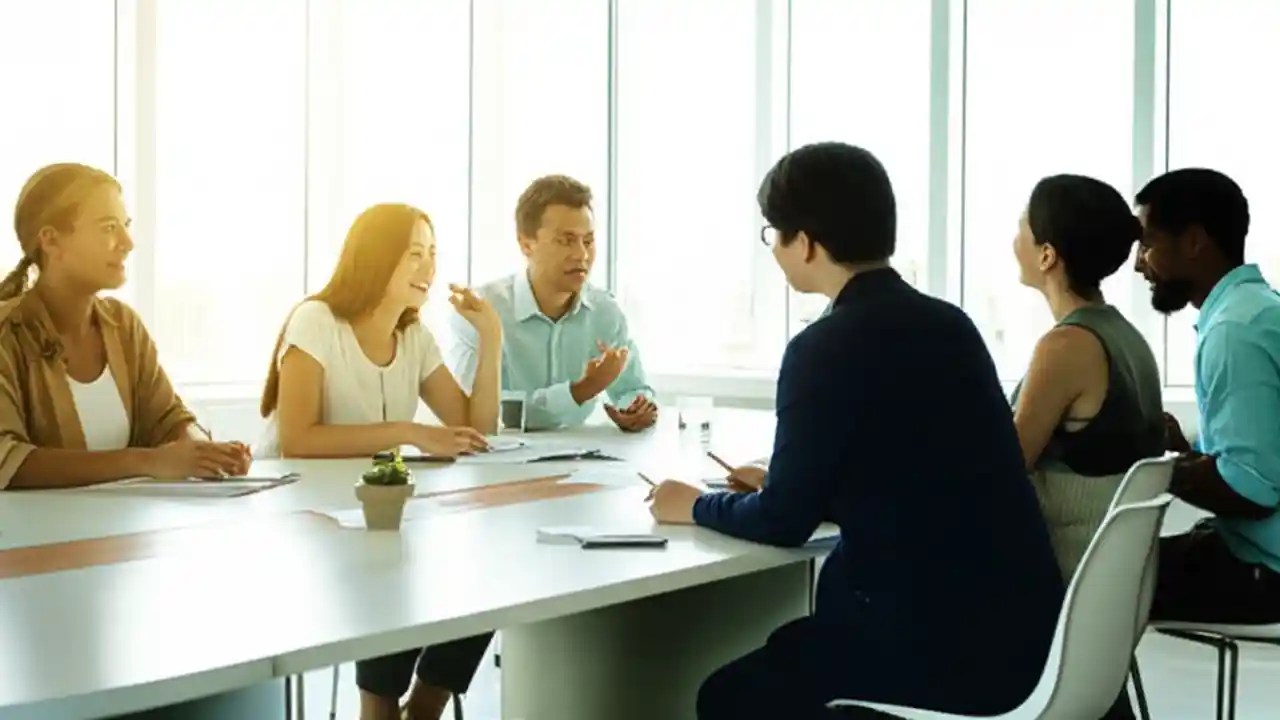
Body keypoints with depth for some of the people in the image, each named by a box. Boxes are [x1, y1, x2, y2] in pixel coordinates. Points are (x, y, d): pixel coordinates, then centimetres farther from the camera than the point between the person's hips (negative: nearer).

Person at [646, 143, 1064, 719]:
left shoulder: (827, 346, -15)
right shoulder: (947, 323, 7)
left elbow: (784, 524, -8)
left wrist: (695, 506, 10)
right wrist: (775, 490, 24)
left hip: (937, 643, -8)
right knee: (783, 652, 26)